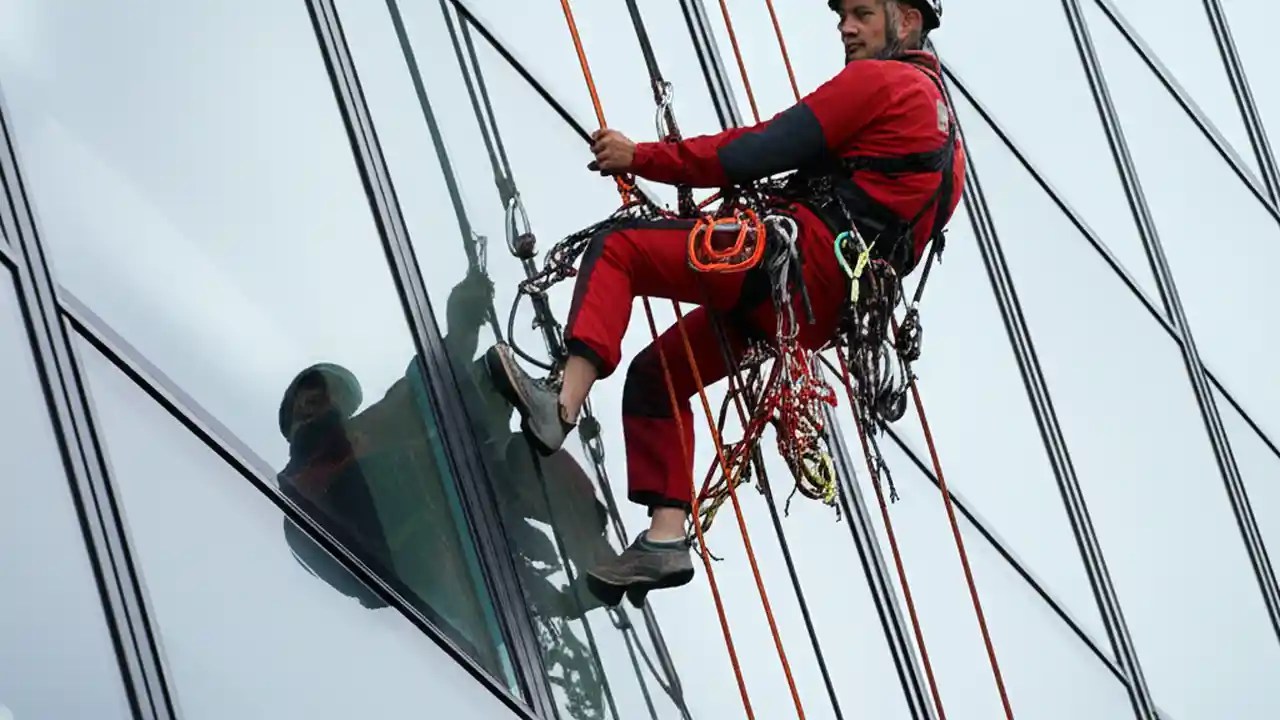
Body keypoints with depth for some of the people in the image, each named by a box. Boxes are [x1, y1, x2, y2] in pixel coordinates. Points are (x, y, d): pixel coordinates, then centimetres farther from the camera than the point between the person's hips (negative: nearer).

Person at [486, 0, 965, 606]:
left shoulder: (879, 81, -4)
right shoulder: (943, 119, 25)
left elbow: (756, 152, -9)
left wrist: (641, 158, -2)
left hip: (801, 260, -10)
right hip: (826, 310, 10)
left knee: (615, 248, -9)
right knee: (656, 371, 16)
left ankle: (563, 403, -25)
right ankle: (666, 539, 5)